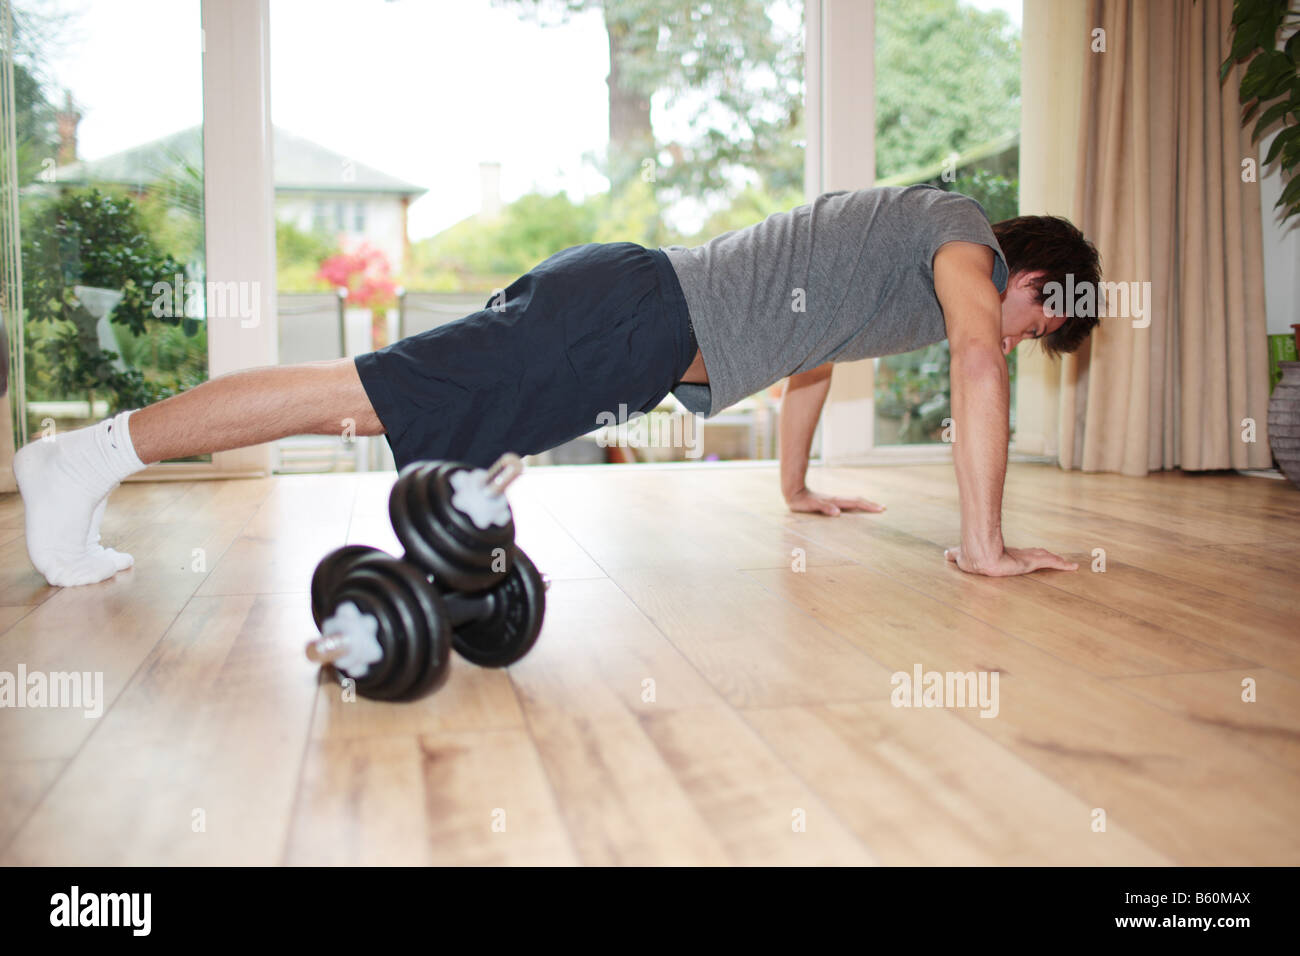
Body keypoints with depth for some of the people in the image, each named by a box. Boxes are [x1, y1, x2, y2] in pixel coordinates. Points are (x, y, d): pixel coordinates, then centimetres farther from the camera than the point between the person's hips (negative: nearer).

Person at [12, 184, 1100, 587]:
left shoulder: (905, 230, 29)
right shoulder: (964, 237, 2)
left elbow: (813, 349, 39)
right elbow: (978, 363, -16)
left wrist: (797, 486, 42)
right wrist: (983, 544, -14)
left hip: (628, 298, 9)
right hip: (638, 321, -9)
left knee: (379, 393, 7)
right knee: (373, 393, -11)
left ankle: (109, 451, 13)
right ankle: (94, 451, -7)